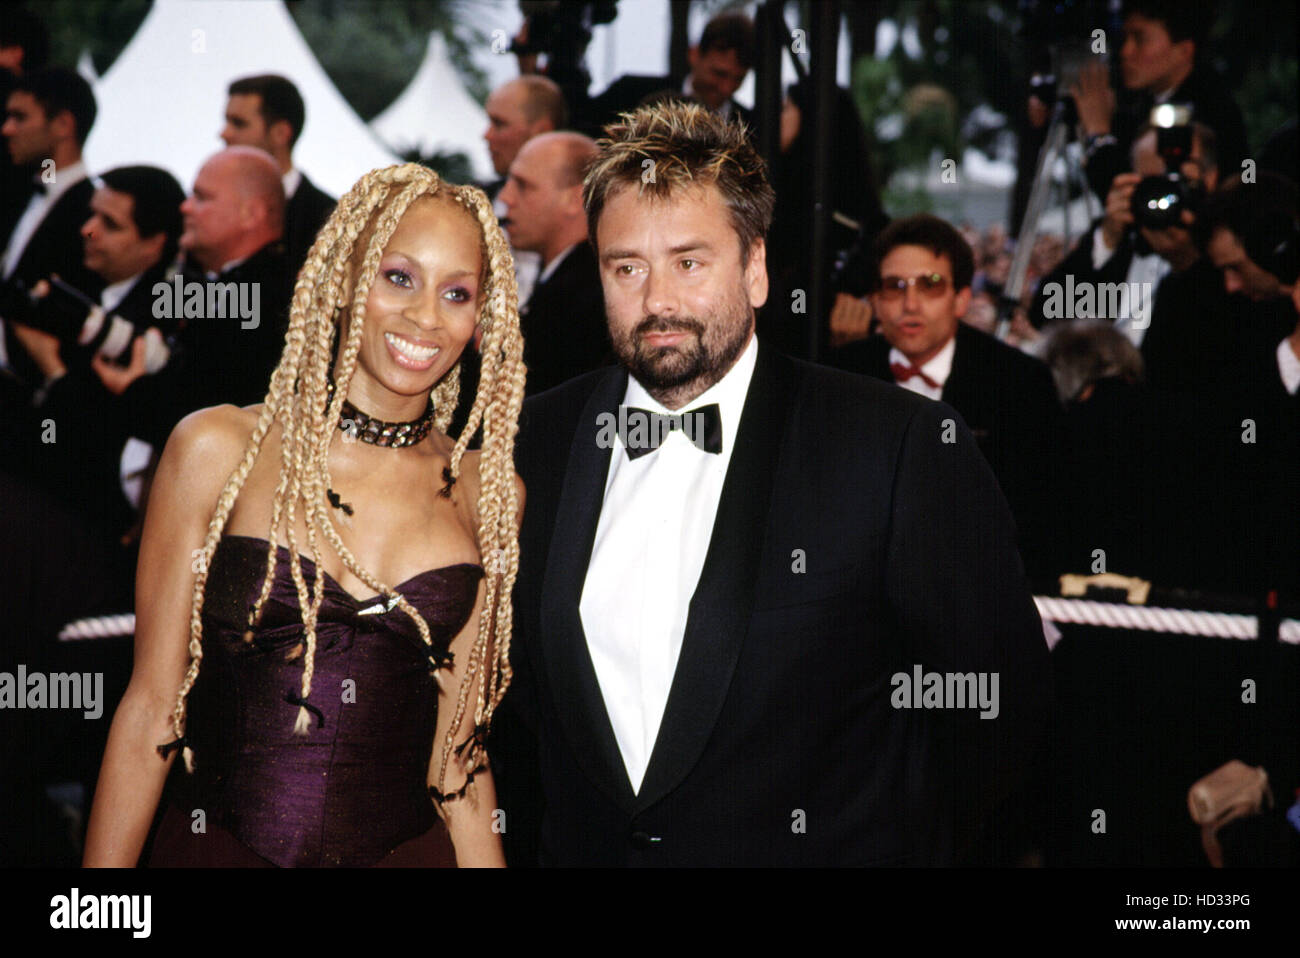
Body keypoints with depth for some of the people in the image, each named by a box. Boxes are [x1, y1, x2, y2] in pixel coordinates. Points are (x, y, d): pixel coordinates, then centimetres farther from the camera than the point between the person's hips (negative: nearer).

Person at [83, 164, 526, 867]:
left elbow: (457, 750, 6)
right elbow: (151, 708, -5)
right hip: (219, 847, -2)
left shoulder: (490, 495, 2)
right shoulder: (219, 450, -6)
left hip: (405, 850, 2)